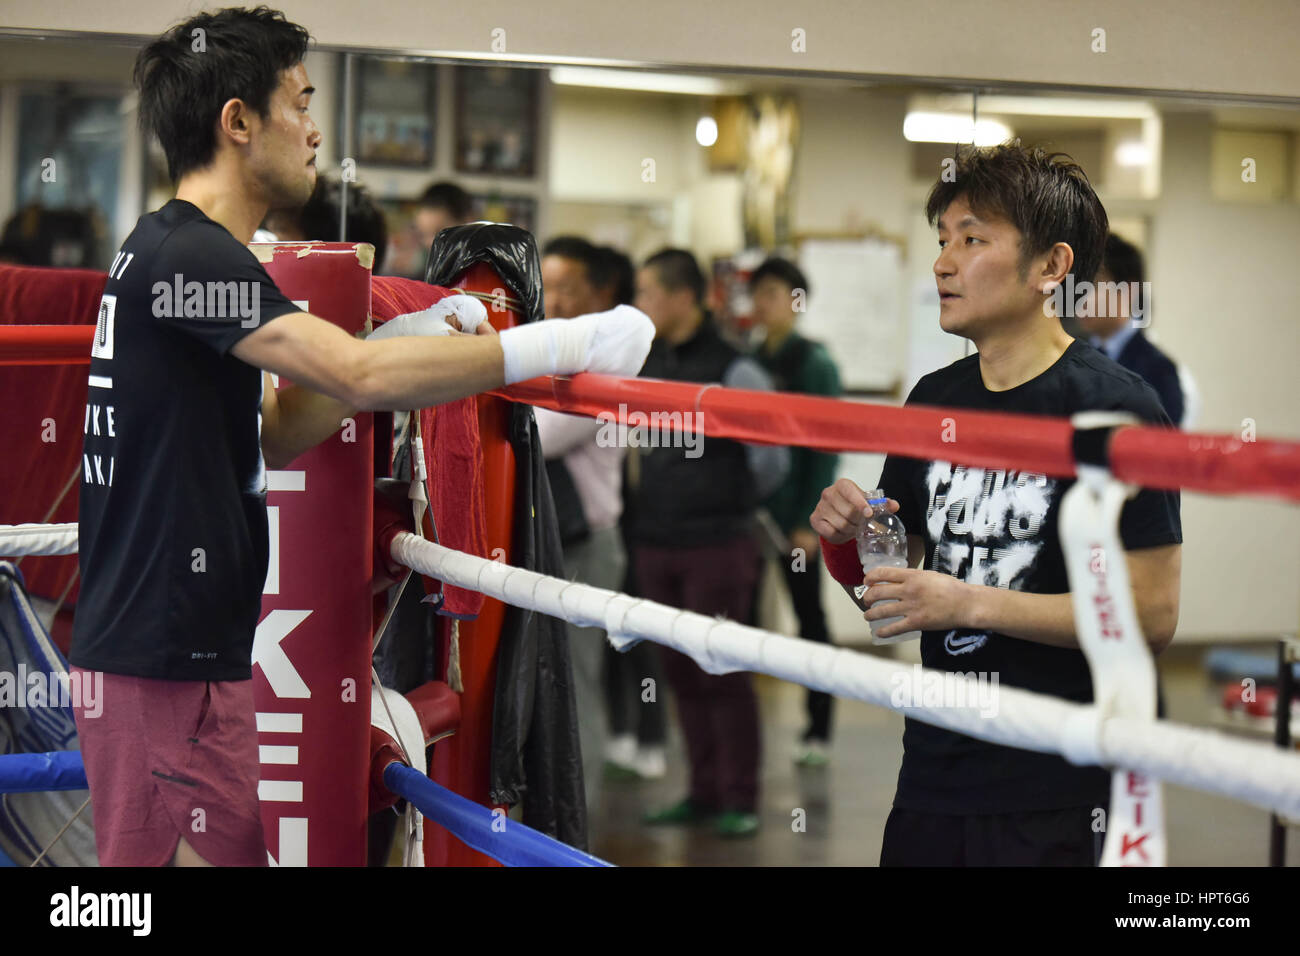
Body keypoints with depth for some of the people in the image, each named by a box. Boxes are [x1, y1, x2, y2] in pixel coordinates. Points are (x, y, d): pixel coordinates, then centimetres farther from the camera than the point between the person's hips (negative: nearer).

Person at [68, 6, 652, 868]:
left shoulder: (165, 250, 16)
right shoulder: (189, 254, -16)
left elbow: (268, 439, 17)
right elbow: (361, 376, -27)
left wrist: (403, 344, 5)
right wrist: (566, 345, -22)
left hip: (164, 646, 10)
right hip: (167, 660, -10)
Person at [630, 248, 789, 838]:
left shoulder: (733, 371, -9)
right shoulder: (646, 367, 9)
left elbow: (772, 462, -3)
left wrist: (728, 505, 7)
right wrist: (647, 506, 9)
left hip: (718, 546, -6)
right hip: (655, 546, 6)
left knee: (722, 672, -2)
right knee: (682, 673, 10)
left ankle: (739, 799, 6)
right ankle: (704, 793, 19)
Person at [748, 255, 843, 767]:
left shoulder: (814, 362, -6)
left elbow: (825, 446, -10)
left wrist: (810, 521, -15)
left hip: (794, 511, -5)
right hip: (748, 508, 5)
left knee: (808, 613, 3)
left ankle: (818, 730, 9)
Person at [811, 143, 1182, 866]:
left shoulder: (1118, 409, -11)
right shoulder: (934, 400, 9)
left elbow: (1152, 615, -16)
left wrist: (972, 603, -18)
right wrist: (846, 539, -5)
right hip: (931, 782, 6)